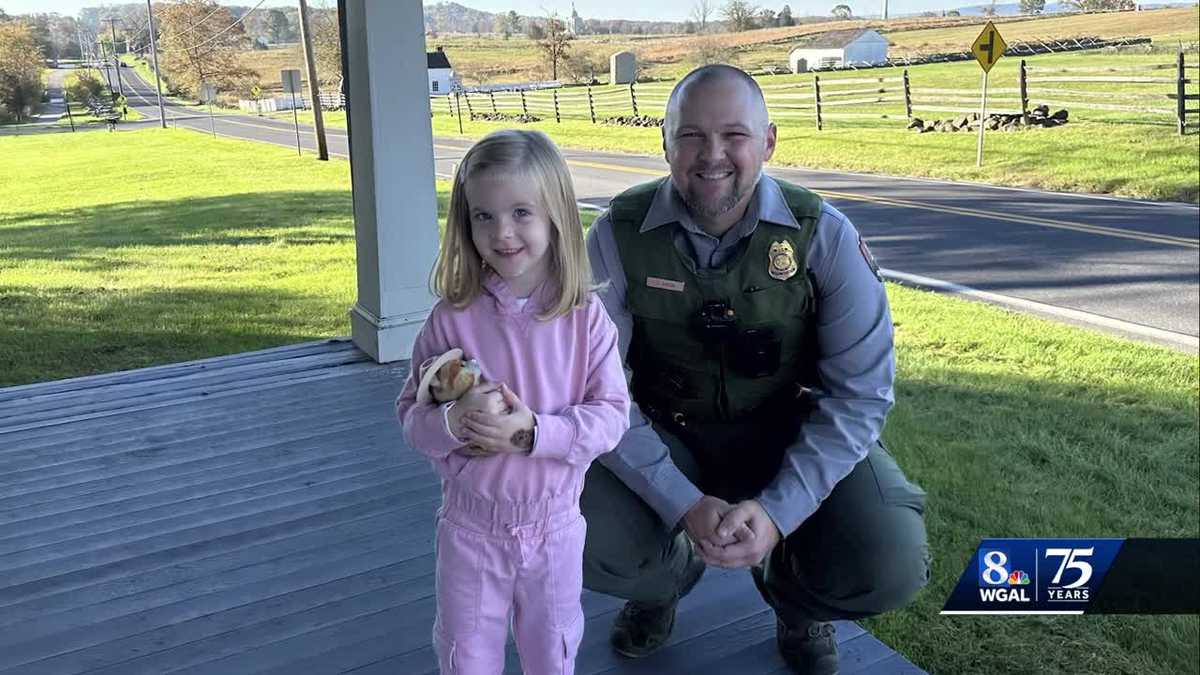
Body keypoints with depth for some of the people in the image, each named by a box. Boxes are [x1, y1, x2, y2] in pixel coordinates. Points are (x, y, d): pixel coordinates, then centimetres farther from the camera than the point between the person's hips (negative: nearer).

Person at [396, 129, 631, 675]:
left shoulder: (586, 317, -12)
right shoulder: (452, 318, -12)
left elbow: (612, 415, -13)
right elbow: (410, 413, -7)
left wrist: (534, 431, -27)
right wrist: (453, 423, -28)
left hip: (554, 519, 0)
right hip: (470, 521, 0)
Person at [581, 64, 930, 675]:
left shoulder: (825, 237, -16)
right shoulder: (619, 235, -15)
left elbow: (859, 391, -15)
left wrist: (778, 511, -28)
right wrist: (682, 504, -27)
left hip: (790, 433, 0)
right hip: (665, 436, 1)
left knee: (889, 565, -24)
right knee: (590, 547, -26)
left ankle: (794, 598, 16)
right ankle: (666, 578, 15)